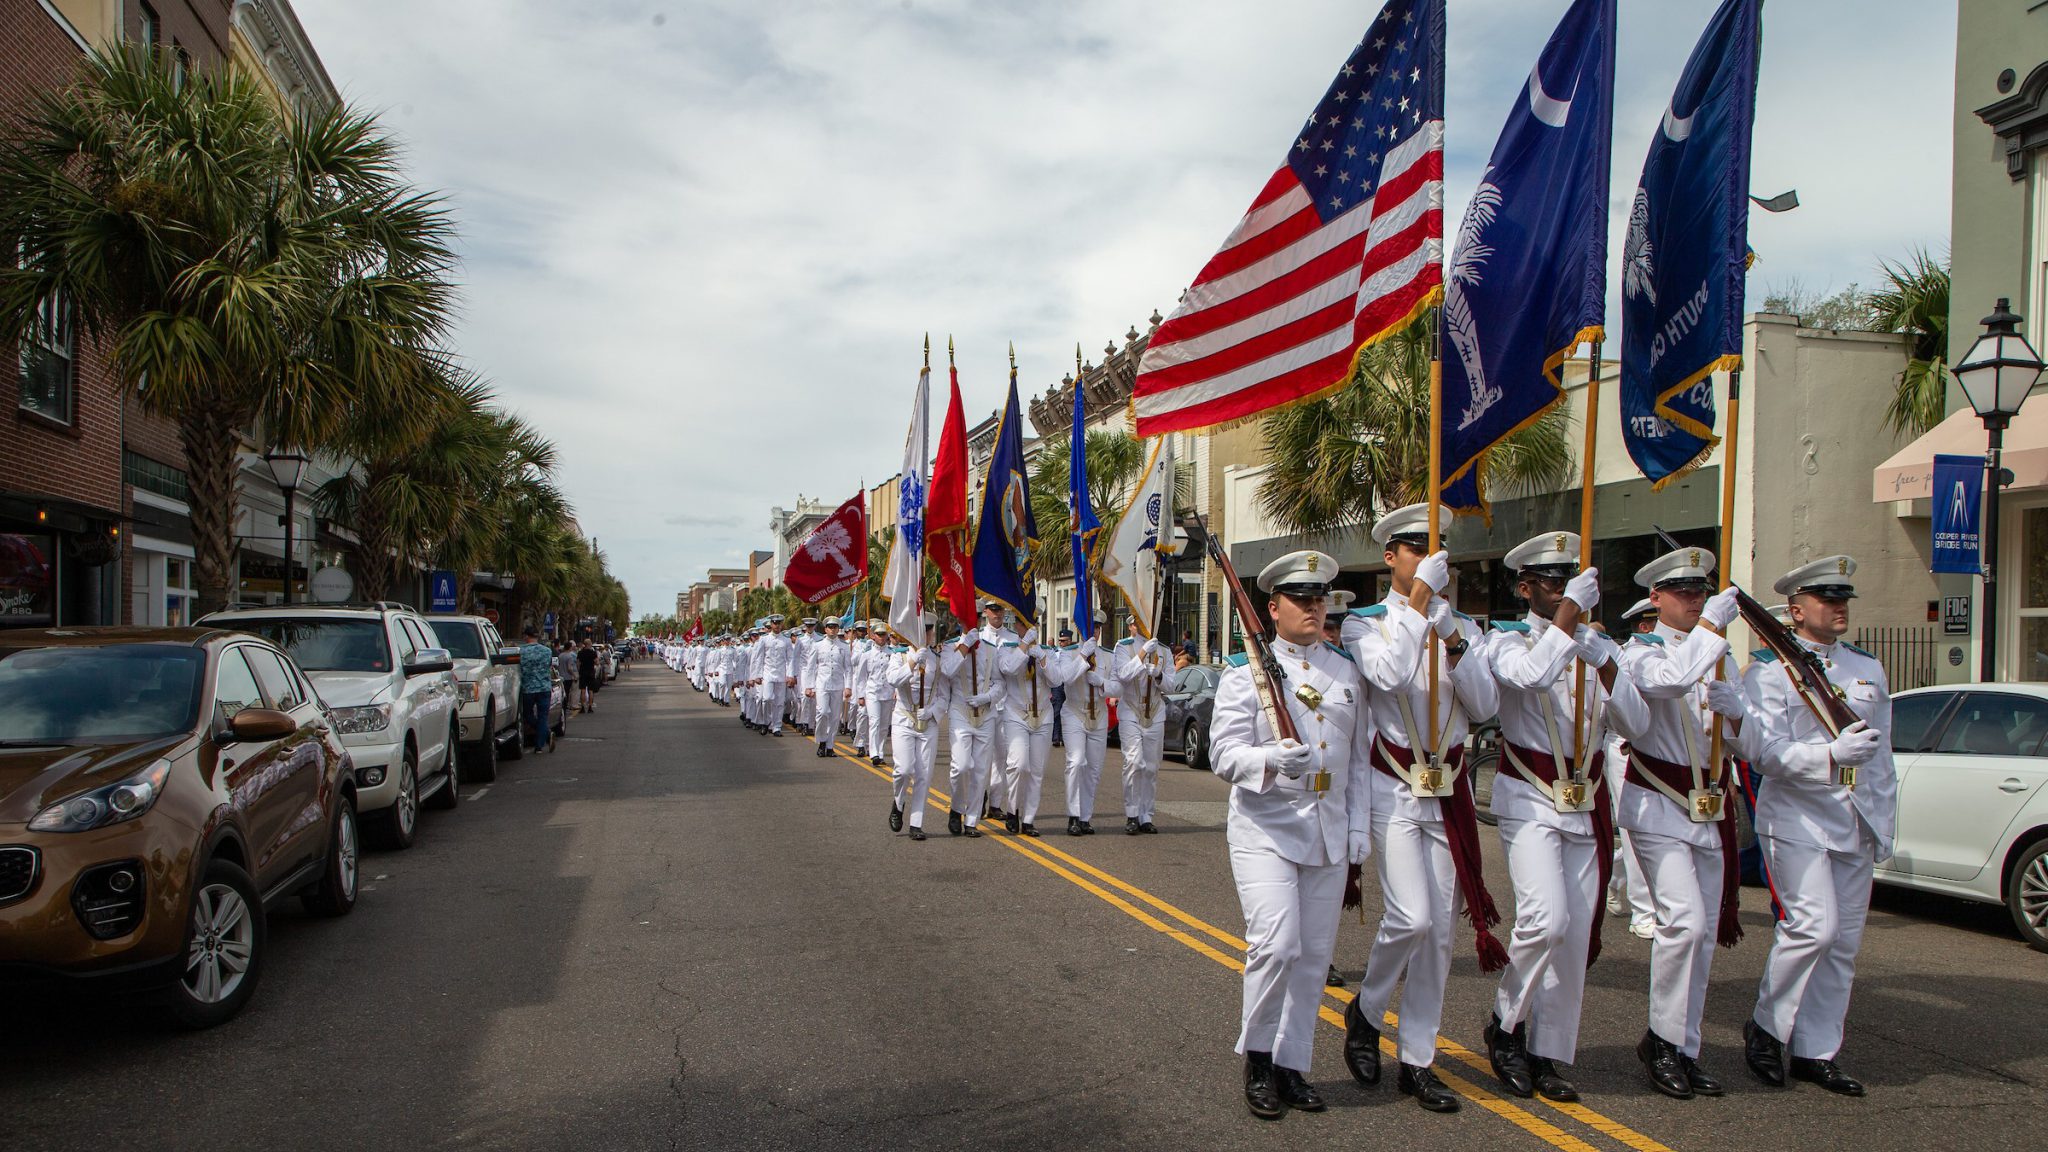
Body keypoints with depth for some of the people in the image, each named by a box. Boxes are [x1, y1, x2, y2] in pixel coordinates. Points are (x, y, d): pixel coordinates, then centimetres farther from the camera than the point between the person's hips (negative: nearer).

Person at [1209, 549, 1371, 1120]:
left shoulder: (1347, 674, 11)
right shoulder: (1246, 674, -3)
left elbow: (1359, 756, 15)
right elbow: (1224, 753, -10)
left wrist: (1360, 824, 7)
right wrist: (1272, 759, -29)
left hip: (1329, 832, 5)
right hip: (1266, 828, -4)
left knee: (1314, 953, 7)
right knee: (1275, 944, -14)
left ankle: (1292, 1064, 22)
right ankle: (1257, 1056, 8)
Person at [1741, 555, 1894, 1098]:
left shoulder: (1869, 670, 16)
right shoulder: (1770, 671, -4)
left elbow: (1882, 753, 21)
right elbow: (1764, 751, -14)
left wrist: (1885, 823, 16)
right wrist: (1831, 755, -28)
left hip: (1856, 827, 6)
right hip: (1797, 820, -6)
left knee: (1844, 941, 6)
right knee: (1814, 926, -16)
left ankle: (1816, 1052, 16)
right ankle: (1766, 1026, 4)